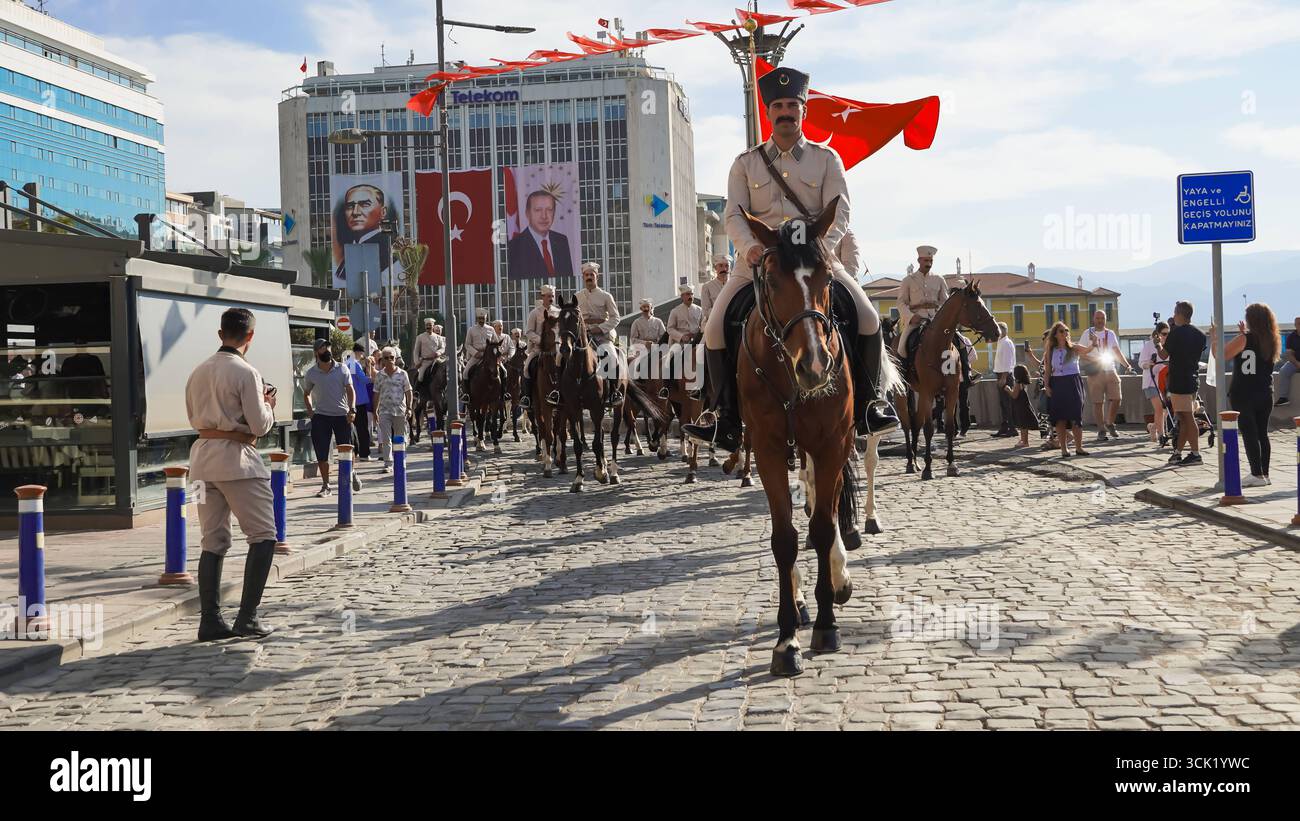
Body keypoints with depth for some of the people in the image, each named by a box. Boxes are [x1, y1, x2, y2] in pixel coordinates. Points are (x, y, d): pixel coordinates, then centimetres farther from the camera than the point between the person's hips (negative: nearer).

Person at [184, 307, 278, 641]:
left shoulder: (199, 372, 10)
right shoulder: (245, 372, -11)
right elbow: (260, 425, -12)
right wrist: (268, 405, 7)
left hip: (204, 456, 7)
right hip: (236, 458, -7)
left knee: (213, 541, 10)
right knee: (263, 536, 1)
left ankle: (210, 621, 10)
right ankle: (247, 618, -4)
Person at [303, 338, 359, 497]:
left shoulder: (342, 370, 2)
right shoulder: (311, 374, 3)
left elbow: (350, 390, 0)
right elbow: (306, 394, 16)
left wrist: (352, 409, -14)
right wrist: (310, 410, 2)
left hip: (342, 415, 0)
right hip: (321, 416, 0)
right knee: (321, 454, -2)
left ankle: (352, 473, 33)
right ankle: (326, 486, 9)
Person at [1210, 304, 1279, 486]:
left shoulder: (1244, 339, -12)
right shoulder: (1272, 341, 6)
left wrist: (1214, 338, 4)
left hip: (1243, 395, -6)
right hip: (1265, 394, 6)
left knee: (1249, 434, -4)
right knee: (1262, 433, 11)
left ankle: (1257, 474, -7)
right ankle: (1264, 473, 14)